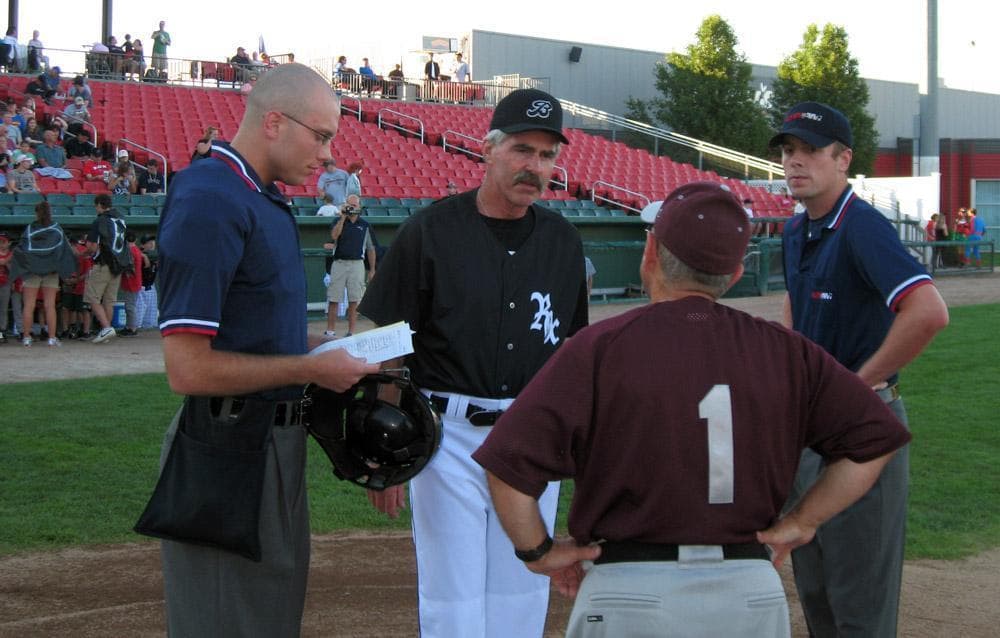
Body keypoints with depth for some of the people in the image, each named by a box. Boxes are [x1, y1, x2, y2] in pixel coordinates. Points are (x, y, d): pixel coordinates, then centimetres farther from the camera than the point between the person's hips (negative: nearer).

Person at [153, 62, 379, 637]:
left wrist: (327, 349, 7)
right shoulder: (209, 201, -19)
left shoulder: (268, 199, 12)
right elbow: (188, 368, -24)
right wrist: (309, 368, -17)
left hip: (280, 438, 10)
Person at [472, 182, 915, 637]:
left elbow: (509, 465, -16)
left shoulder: (600, 347, -8)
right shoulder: (782, 351, 2)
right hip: (754, 593, 3)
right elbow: (874, 436, 4)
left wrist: (539, 552, -1)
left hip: (631, 595, -3)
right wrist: (801, 523, 7)